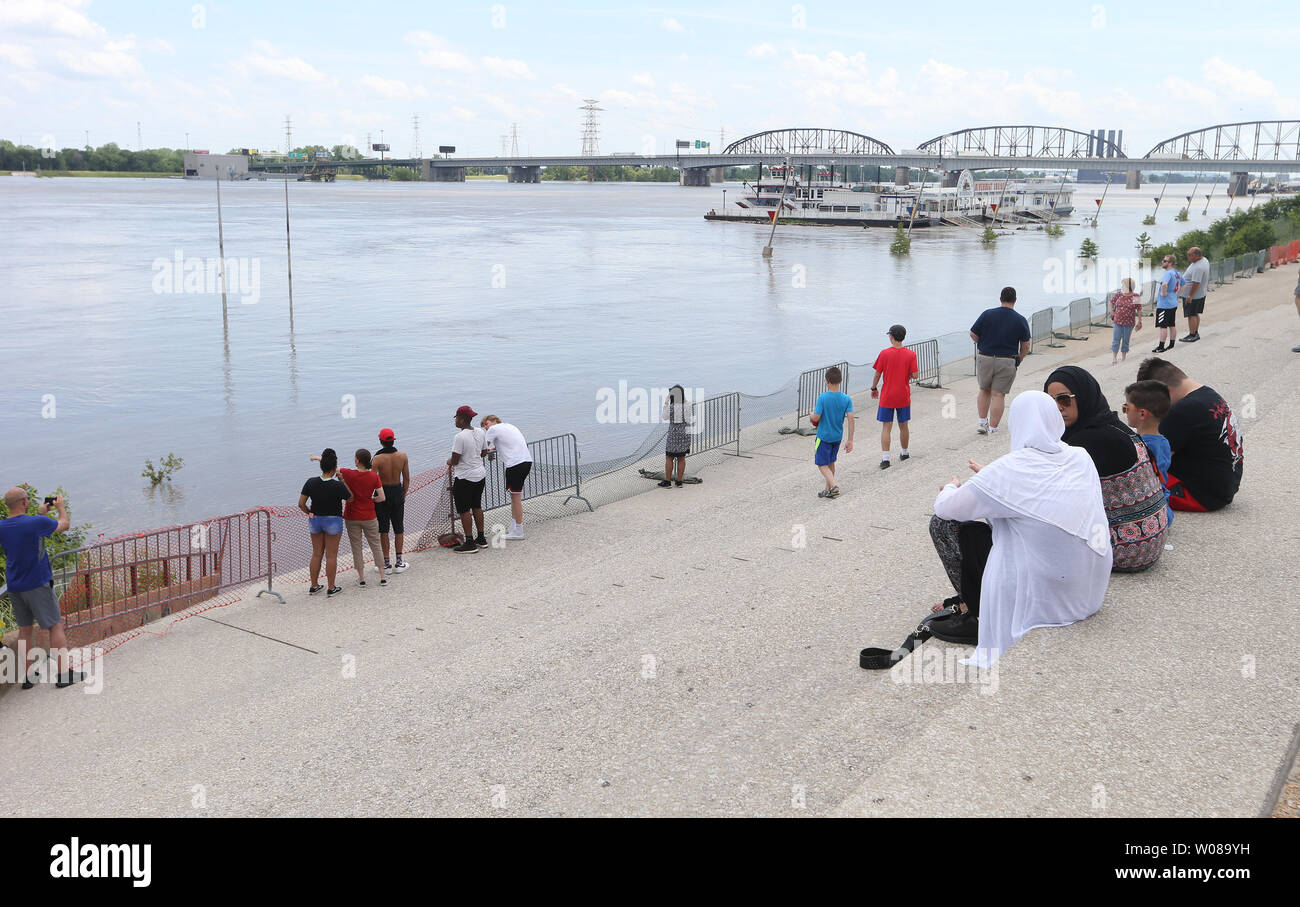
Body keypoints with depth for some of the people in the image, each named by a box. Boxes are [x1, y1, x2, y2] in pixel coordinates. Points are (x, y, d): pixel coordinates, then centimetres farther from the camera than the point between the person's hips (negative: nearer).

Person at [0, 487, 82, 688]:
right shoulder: (36, 523, -17)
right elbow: (64, 524, -1)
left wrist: (40, 513, 30)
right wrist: (61, 507, 18)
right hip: (38, 584, -6)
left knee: (25, 629, 14)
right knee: (55, 626, 3)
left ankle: (26, 676, 14)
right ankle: (63, 673, 3)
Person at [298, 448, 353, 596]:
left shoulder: (311, 482, -10)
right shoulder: (338, 486, -21)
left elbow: (301, 504, -6)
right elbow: (350, 498, -2)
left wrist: (310, 513, 12)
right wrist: (341, 479, -1)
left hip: (314, 520, 4)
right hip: (333, 522, -4)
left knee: (317, 554, 17)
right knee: (331, 556, 6)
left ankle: (314, 586, 25)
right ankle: (331, 588, 13)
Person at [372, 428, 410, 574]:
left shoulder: (377, 459, -15)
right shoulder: (402, 456, -4)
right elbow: (407, 479, 3)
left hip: (383, 493, -3)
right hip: (398, 492, 3)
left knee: (383, 530, 7)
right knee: (399, 529, 12)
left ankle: (386, 564, 11)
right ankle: (399, 563, 15)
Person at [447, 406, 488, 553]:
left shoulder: (459, 437, -21)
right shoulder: (480, 432, 2)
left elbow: (455, 460, -19)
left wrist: (450, 462, 2)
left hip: (464, 478, -8)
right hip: (480, 475, 8)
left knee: (464, 510, 2)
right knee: (477, 506, 19)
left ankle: (469, 542, 5)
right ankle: (481, 538, 25)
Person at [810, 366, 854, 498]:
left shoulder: (822, 398, -18)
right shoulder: (846, 399, -7)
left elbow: (815, 418, -19)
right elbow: (851, 419, -9)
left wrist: (812, 414, 6)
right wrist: (850, 440, -4)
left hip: (824, 436, -5)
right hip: (838, 437, 5)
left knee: (822, 464, 4)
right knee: (830, 462, 21)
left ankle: (834, 486, -15)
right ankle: (828, 489, 27)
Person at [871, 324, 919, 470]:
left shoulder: (884, 353, -10)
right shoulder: (911, 354, -7)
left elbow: (878, 374, -6)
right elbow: (915, 376, -8)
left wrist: (874, 388, 10)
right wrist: (917, 371, 16)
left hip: (887, 396, -2)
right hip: (904, 397, 2)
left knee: (886, 428, 1)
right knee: (903, 426, 17)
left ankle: (885, 458, -7)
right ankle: (904, 453, 32)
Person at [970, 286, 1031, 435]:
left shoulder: (987, 314, -5)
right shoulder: (1021, 320, -4)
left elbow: (973, 335, 0)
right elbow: (1025, 347, 1)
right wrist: (1018, 359, 19)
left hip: (984, 358, 1)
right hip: (1007, 362, -1)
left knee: (984, 390, 20)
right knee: (998, 395, 3)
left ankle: (982, 422, 19)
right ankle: (992, 428, 3)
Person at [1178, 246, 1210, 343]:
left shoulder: (1198, 268, -31)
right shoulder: (1204, 260, 3)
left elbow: (1196, 283, -30)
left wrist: (1190, 296, -25)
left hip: (1193, 295, -10)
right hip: (1201, 294, 10)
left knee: (1191, 315, 0)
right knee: (1195, 314, 19)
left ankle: (1192, 335, 7)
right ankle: (1196, 333, 29)